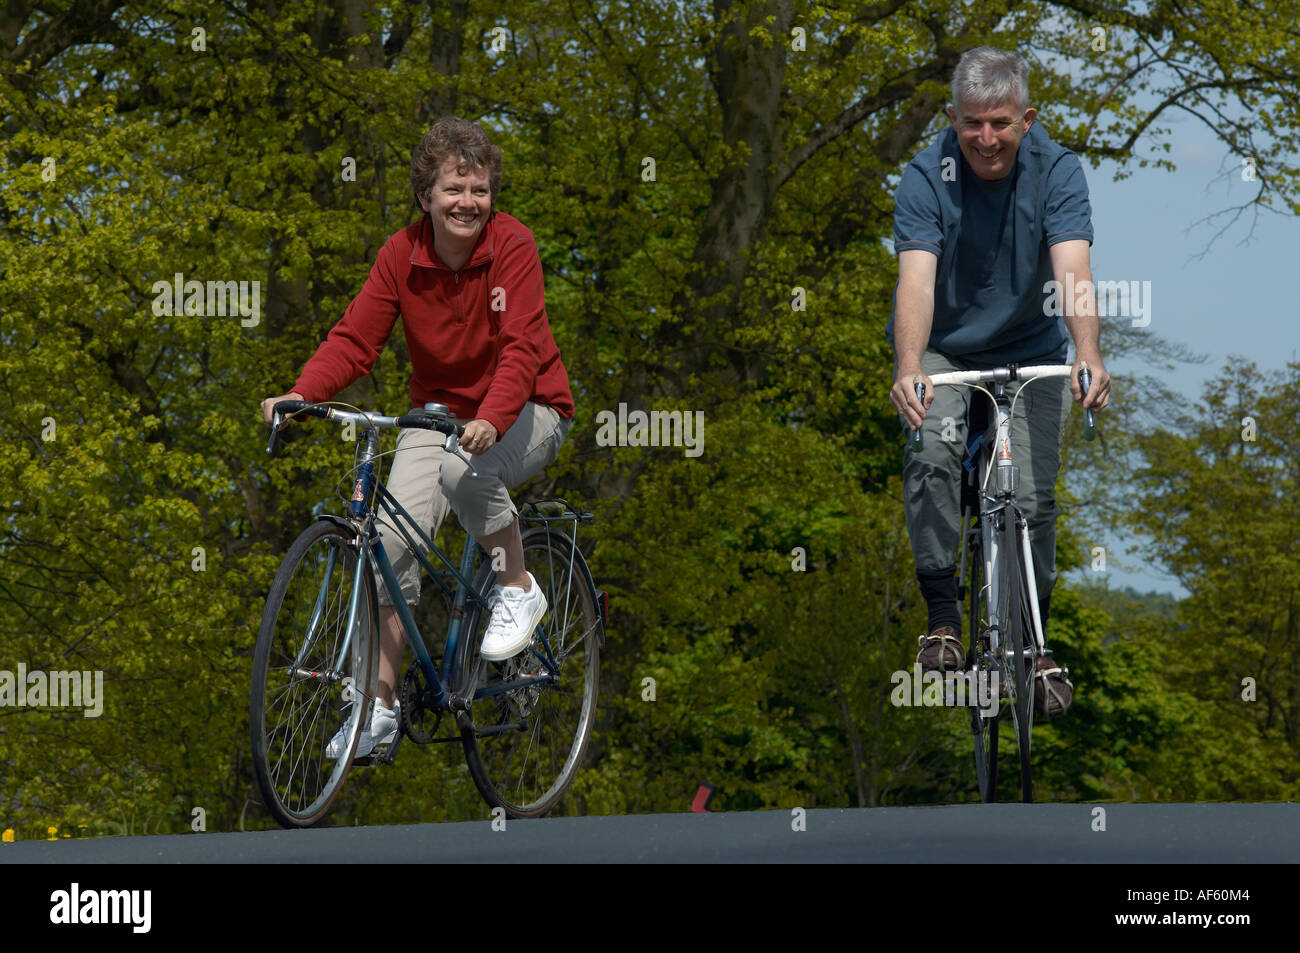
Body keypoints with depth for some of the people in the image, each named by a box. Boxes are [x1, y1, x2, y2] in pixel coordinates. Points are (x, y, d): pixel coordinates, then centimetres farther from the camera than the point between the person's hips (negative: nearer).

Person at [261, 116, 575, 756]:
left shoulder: (512, 246, -18)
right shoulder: (402, 255, -6)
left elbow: (521, 348, -28)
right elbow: (355, 339, -8)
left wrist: (490, 421, -45)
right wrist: (301, 395, -26)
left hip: (525, 410, -4)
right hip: (438, 409, 4)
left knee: (465, 471, -37)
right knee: (395, 535, -14)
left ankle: (518, 588, -9)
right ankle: (381, 706, -7)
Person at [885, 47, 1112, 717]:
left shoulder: (1055, 171, -18)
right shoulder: (926, 178, -20)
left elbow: (1072, 268, -31)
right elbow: (916, 278, -33)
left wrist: (1088, 355, -49)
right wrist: (910, 370, -50)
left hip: (1030, 352, 1)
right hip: (940, 350, -1)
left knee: (1031, 498, -9)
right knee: (931, 454, -27)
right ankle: (942, 617, -17)